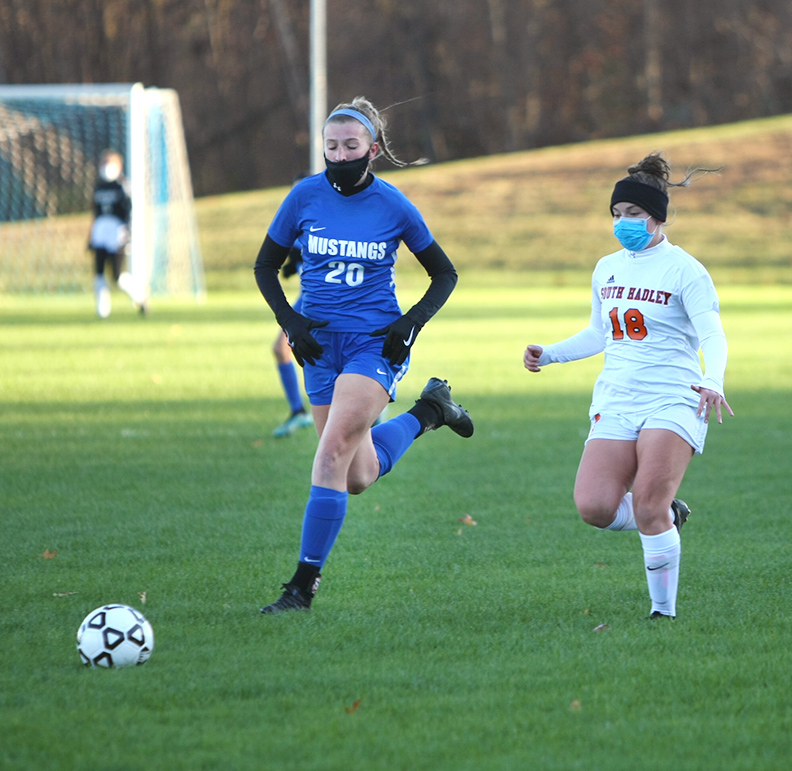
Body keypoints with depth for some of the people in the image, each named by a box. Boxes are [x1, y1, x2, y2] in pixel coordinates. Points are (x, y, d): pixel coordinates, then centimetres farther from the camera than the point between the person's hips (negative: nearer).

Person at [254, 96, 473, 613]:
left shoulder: (393, 206, -7)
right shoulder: (306, 196, -3)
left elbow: (444, 274, 6)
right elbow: (266, 267, 9)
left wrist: (413, 322, -9)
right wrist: (289, 320, -5)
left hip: (376, 342, -4)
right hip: (321, 342, 4)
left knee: (333, 451, -20)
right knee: (359, 478, 9)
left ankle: (304, 584, -14)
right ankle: (429, 411, 38)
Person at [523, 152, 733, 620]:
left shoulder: (683, 269, -5)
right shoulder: (607, 269, 14)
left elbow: (712, 336, -15)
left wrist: (712, 381, -34)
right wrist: (548, 355, 18)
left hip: (673, 401, -6)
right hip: (616, 402, 6)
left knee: (648, 507, -18)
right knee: (594, 507, -12)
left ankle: (665, 611, -3)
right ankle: (666, 515, 18)